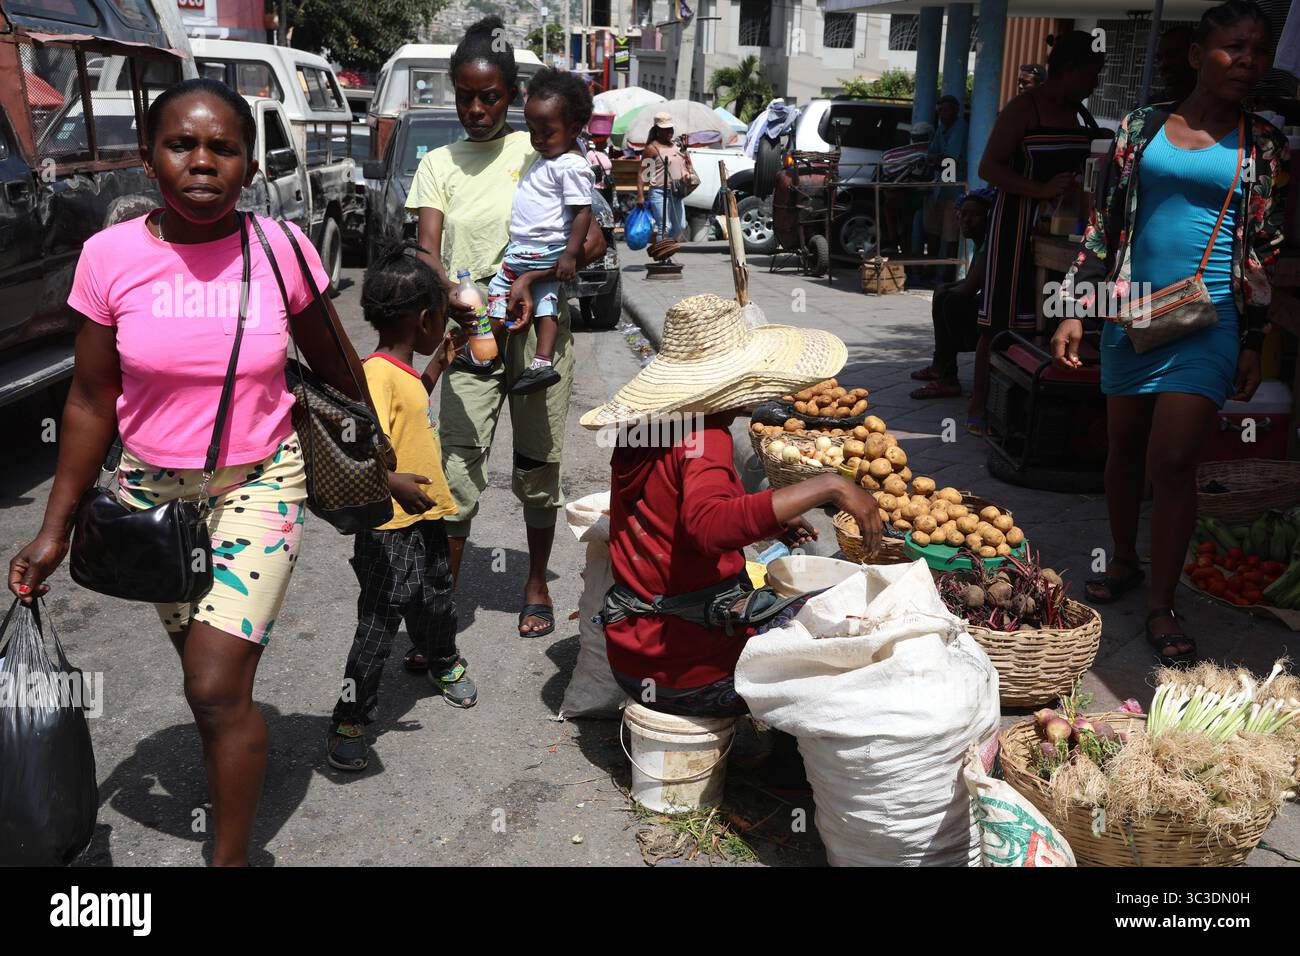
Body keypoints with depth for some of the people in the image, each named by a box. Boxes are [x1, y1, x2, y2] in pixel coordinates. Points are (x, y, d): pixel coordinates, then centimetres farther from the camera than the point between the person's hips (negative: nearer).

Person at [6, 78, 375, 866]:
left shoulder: (283, 250, -9)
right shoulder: (110, 256, -7)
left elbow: (334, 362, 7)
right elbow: (91, 402, 0)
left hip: (260, 484, -2)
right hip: (154, 490, 2)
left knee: (216, 690, -9)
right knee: (211, 674, 14)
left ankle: (231, 856, 10)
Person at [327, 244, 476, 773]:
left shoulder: (404, 370, 9)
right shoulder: (377, 373, -22)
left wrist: (434, 370, 26)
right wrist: (392, 482, -41)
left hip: (426, 516, 10)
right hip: (390, 528, -10)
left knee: (435, 599, 27)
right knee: (379, 622, -6)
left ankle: (441, 659, 53)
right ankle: (348, 721, 6)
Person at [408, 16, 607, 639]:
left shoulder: (540, 152, 2)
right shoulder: (438, 164, 8)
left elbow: (592, 241, -5)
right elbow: (426, 249, -5)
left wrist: (532, 279, -21)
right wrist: (449, 297, -27)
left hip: (538, 327, 0)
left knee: (538, 470, 10)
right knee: (457, 473, -6)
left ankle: (537, 586, 28)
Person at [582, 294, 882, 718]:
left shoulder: (641, 430, 3)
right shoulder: (706, 439, -21)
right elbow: (710, 527, -41)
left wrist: (768, 524, 15)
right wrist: (826, 486, -39)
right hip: (693, 672, -8)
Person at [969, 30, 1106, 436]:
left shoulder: (1079, 113, 15)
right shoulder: (1025, 108, -7)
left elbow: (1086, 164, 27)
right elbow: (988, 167, -15)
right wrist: (1042, 189, -26)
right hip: (1019, 223, -7)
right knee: (1002, 318, -4)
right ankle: (979, 406, 4)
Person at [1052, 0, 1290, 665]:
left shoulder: (1262, 146, 5)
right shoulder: (1141, 129, 7)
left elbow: (1265, 251, 6)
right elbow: (1103, 226, 8)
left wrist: (1252, 345, 3)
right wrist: (1075, 311, 2)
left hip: (1210, 320, -2)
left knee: (1173, 462, -9)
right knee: (1125, 450, 10)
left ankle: (1161, 603, 4)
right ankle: (1123, 564, 31)